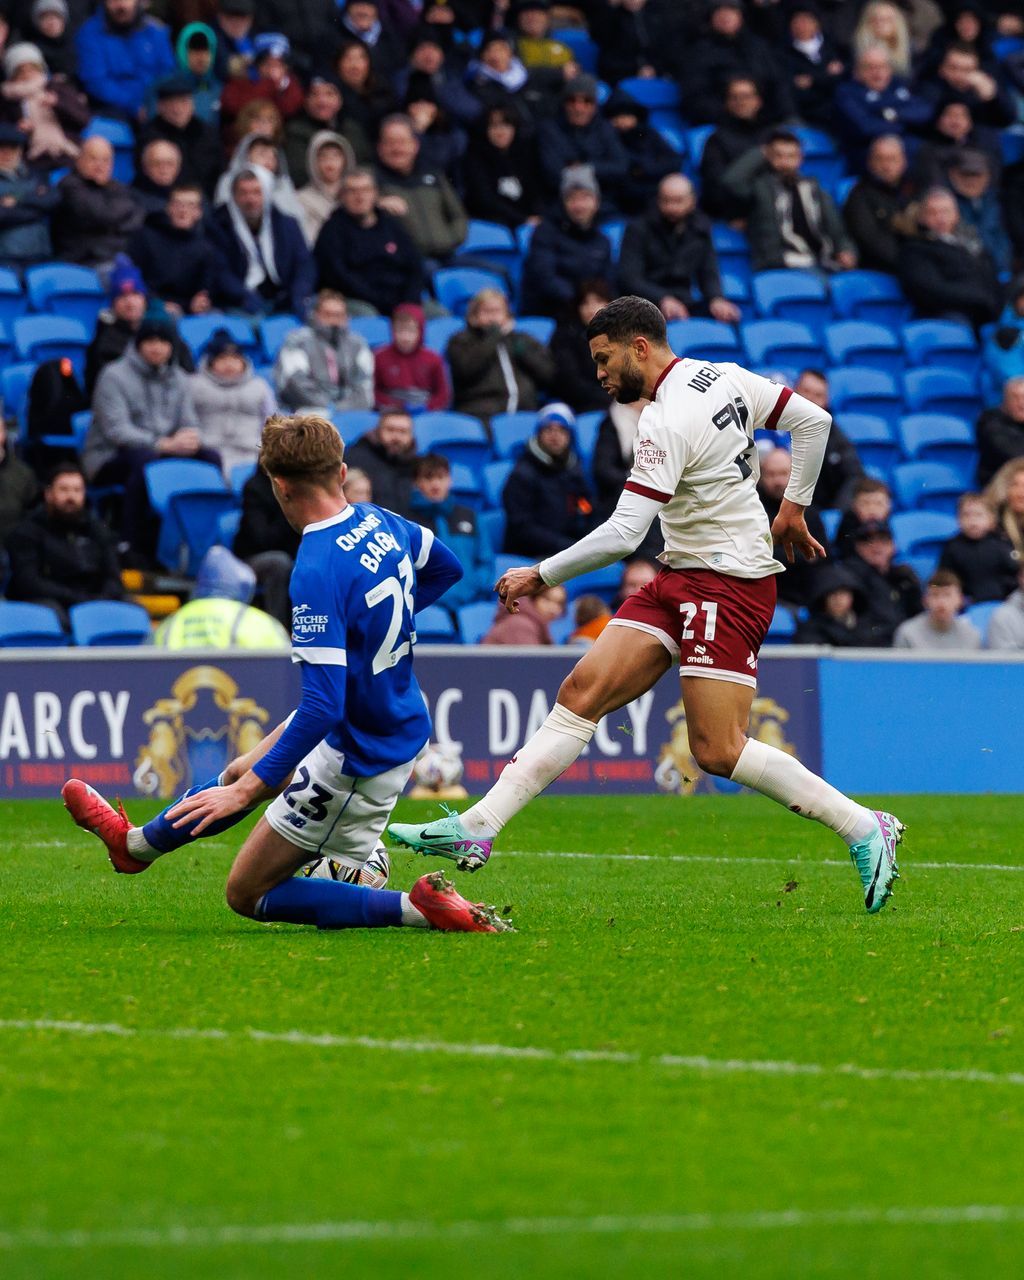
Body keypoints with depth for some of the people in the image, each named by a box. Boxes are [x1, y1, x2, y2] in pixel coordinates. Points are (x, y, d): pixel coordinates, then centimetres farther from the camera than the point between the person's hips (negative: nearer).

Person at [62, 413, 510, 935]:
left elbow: (322, 706, -32)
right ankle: (137, 843, 53)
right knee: (245, 768, 29)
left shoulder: (317, 573, -30)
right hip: (400, 728, 9)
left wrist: (249, 788, -25)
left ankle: (418, 907, -7)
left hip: (356, 764, -9)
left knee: (247, 895, 4)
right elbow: (445, 567, 18)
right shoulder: (382, 523, -4)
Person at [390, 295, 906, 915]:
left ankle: (866, 829, 0)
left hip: (729, 583, -10)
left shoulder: (669, 423, -20)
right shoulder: (727, 378, 6)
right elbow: (814, 421, 13)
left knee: (719, 752, -12)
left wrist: (541, 575, -14)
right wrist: (794, 508, 21)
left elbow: (622, 535, -24)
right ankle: (476, 828, -7)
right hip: (681, 579, 10)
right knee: (583, 690, -1)